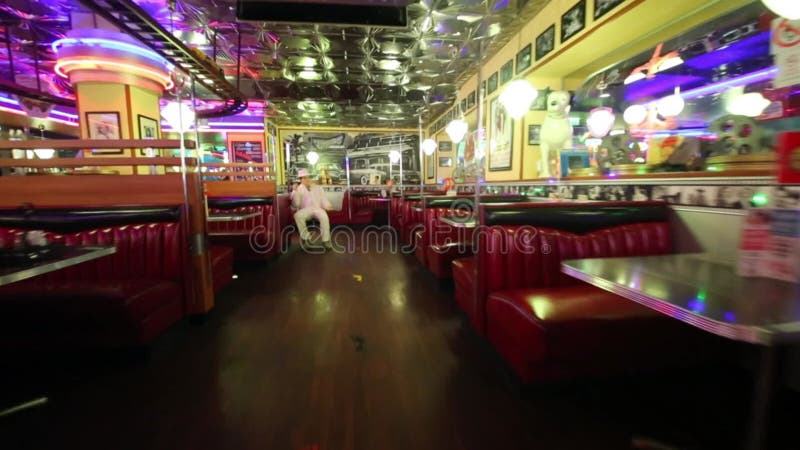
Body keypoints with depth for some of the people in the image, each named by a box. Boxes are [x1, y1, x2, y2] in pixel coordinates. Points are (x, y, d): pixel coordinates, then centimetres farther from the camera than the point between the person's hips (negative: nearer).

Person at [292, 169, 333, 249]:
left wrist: (327, 206, -10)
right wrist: (295, 192, -12)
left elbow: (323, 199, 12)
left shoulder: (317, 188, 18)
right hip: (306, 210, 0)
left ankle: (326, 240, -26)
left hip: (318, 208, 0)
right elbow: (296, 204, 1)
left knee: (324, 216, -35)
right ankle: (305, 236, -17)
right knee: (298, 215, -35)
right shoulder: (299, 189, 10)